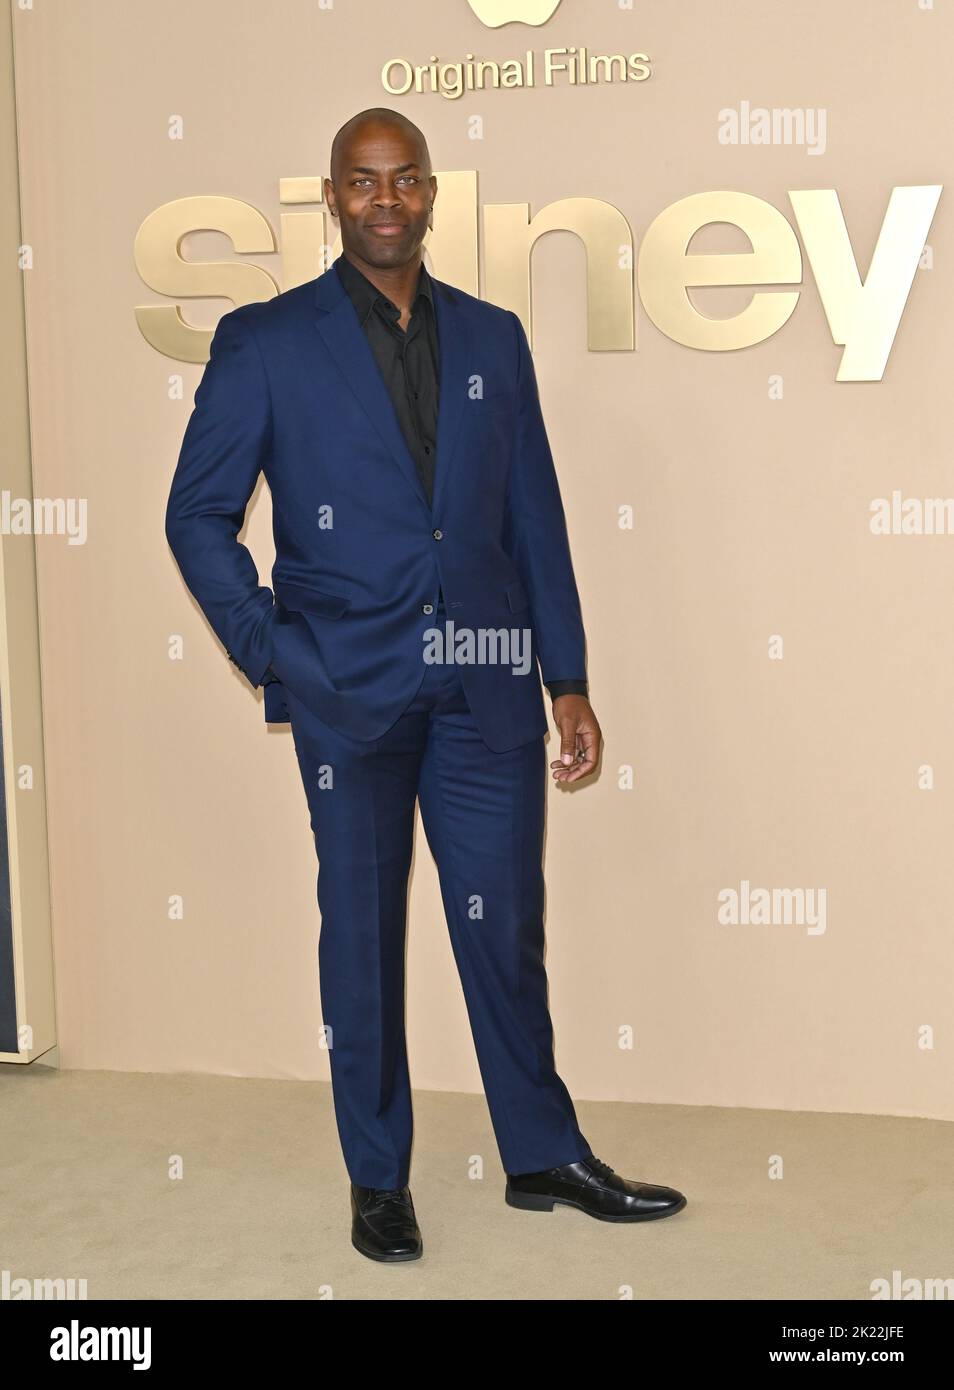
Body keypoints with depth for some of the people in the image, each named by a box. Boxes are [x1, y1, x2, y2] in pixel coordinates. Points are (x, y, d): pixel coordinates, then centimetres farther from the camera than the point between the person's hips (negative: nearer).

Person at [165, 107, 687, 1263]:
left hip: (485, 689, 3)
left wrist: (568, 679, 7)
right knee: (362, 931, 7)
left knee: (505, 925, 8)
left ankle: (544, 1156, 25)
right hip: (348, 691, -2)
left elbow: (536, 518, 10)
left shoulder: (493, 339, 10)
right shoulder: (266, 343, 1)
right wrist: (268, 657, -6)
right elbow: (197, 515, 2)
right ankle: (377, 1180, 22)